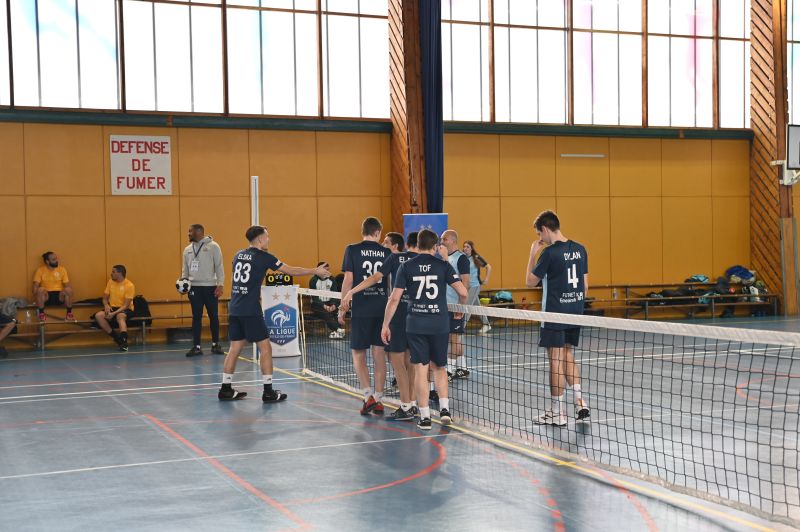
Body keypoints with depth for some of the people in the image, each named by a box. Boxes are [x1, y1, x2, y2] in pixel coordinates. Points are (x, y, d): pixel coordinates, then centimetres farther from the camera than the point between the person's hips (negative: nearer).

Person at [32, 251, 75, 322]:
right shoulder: (40, 270, 0)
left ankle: (69, 313, -13)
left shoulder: (62, 269, 4)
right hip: (46, 296, -1)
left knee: (68, 289, -30)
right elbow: (35, 286, -3)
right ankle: (41, 313, -18)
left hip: (59, 296, 1)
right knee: (40, 289, -33)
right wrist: (36, 298, -18)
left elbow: (67, 284, 1)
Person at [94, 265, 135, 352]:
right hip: (112, 308, 6)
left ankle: (124, 341, -49)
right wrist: (106, 305, -11)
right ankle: (116, 337, -17)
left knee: (120, 316, -40)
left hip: (125, 310, -6)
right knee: (98, 316, -22)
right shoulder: (110, 281, 6)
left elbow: (126, 305, -16)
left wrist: (114, 313, -27)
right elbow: (105, 297, 12)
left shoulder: (129, 285, -13)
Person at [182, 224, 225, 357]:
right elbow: (185, 268, 15)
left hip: (210, 287, -4)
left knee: (213, 316, 4)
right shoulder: (187, 250, 11)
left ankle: (215, 345, 16)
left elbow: (219, 266, -6)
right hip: (194, 287, 4)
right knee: (196, 317, 5)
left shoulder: (213, 246, -4)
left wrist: (220, 284, -11)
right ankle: (196, 347, 9)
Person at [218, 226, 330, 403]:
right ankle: (268, 392, 0)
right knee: (265, 348, 0)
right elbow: (291, 270, -3)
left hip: (234, 309, 7)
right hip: (250, 311, -7)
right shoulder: (263, 257, -7)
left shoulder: (238, 255, 12)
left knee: (235, 349, 12)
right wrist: (316, 271, 6)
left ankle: (226, 389, 15)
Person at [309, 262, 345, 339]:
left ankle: (334, 331, -29)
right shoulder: (313, 281, -5)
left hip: (329, 303, 4)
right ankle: (338, 329, -38)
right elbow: (314, 297, -12)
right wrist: (324, 306, -27)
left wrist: (333, 305, -21)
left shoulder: (332, 280, 6)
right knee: (326, 313, -32)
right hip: (317, 305, -4)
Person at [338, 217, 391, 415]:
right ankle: (378, 400, 11)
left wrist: (342, 307, 1)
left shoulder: (352, 250, -2)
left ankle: (369, 396, -6)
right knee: (379, 353, 8)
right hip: (382, 308, 3)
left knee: (358, 354, 8)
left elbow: (348, 280, -5)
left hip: (361, 309, -2)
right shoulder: (386, 252, 6)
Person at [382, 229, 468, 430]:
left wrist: (386, 325, 3)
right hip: (440, 324, 1)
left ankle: (425, 417, 4)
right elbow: (463, 292, -4)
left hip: (416, 325, 0)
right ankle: (444, 409, 7)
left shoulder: (407, 266, 1)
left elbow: (394, 298, -3)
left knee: (421, 370, 3)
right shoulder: (443, 265, 0)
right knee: (439, 368, 17)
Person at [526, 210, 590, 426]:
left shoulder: (549, 252, -15)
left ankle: (557, 412, 6)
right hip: (575, 312, 7)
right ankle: (580, 402, 11)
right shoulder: (579, 249, 6)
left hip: (555, 313, -7)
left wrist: (533, 254, 0)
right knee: (568, 356, 18)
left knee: (556, 359, 0)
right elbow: (585, 283, 11)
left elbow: (530, 281, -6)